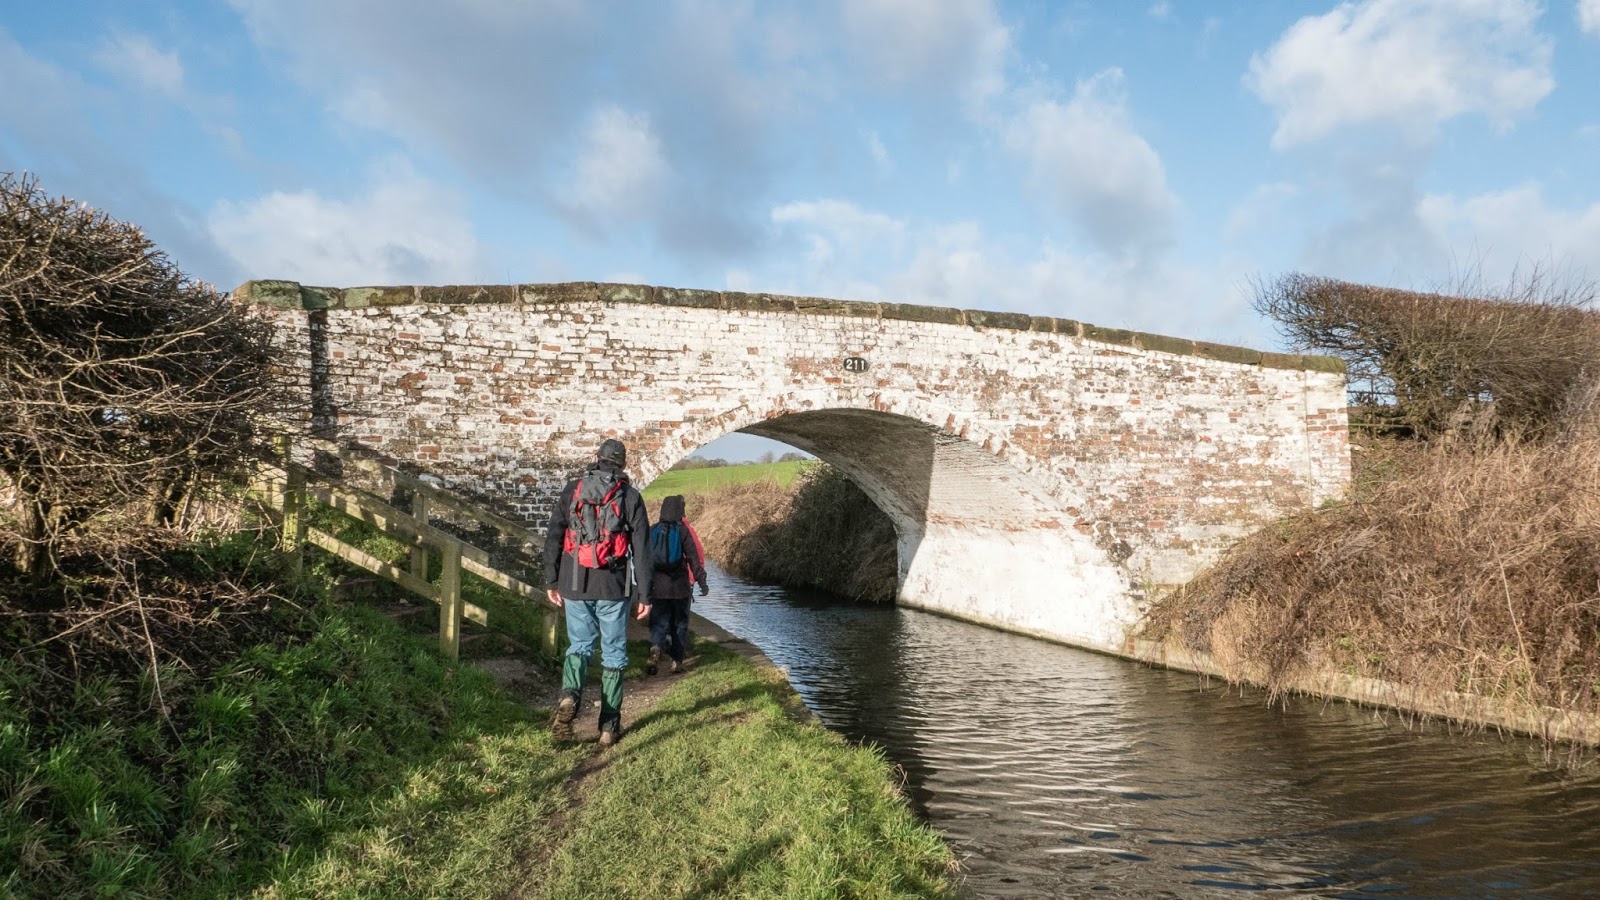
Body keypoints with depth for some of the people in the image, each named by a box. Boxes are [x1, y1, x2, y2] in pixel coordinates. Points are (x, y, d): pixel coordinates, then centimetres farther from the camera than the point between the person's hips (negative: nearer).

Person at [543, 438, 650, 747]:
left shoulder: (572, 489, 4)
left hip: (575, 584, 1)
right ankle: (609, 726, 12)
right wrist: (644, 596, 0)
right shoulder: (630, 497, 0)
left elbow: (553, 538, 3)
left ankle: (569, 696, -11)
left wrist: (552, 582, 10)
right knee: (613, 653, 10)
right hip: (613, 587, -1)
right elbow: (641, 549, -3)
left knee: (579, 645, 16)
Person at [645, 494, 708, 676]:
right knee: (679, 623, 12)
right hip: (679, 586, -1)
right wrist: (701, 581, -5)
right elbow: (694, 558, -9)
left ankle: (655, 649, -22)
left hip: (657, 586, 2)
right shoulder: (683, 530, -6)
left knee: (658, 623, 5)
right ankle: (677, 661, 14)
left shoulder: (652, 531, 3)